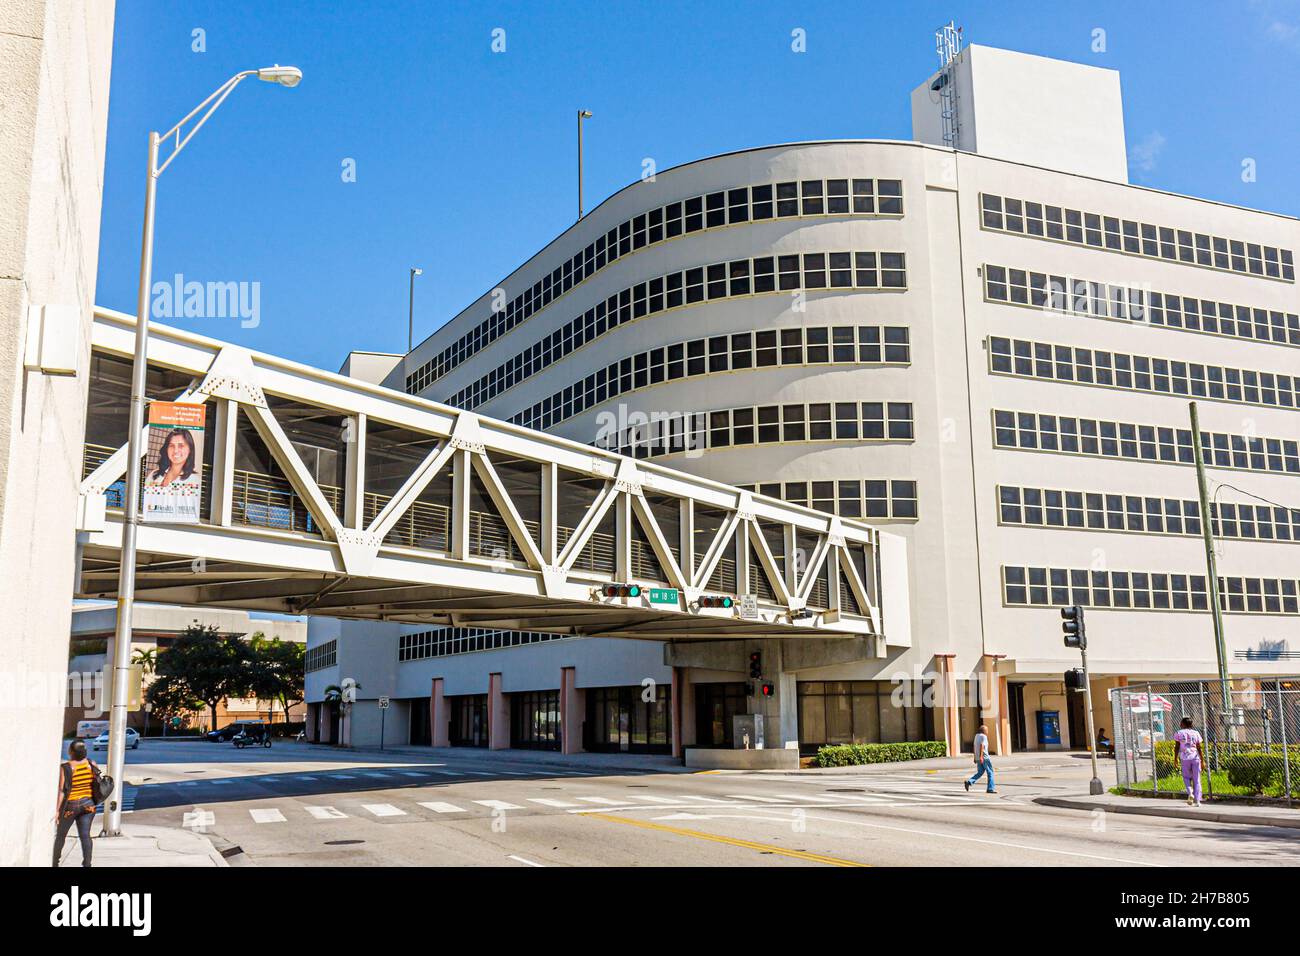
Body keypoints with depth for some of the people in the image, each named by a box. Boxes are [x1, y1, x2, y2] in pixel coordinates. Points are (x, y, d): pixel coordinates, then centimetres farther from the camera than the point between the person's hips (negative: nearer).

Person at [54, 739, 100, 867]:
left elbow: (61, 790, -17)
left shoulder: (65, 768, -15)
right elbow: (97, 784, 6)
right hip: (88, 804, 3)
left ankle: (55, 862, 30)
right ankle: (87, 864, -5)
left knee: (60, 834, 16)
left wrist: (57, 809, -15)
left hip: (70, 806, -3)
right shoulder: (91, 765, -2)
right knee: (85, 835, 2)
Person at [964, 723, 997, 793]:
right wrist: (981, 756, -28)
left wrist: (975, 757, 23)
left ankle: (969, 782, -5)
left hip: (978, 758, 8)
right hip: (984, 757, -8)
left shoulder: (977, 736, 14)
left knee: (980, 773, 13)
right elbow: (981, 746, -23)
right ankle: (990, 789, 3)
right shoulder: (984, 736, -11)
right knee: (990, 772, 3)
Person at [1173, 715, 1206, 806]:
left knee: (1186, 777, 16)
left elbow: (1177, 747, 0)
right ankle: (1197, 801, 5)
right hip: (1195, 757, 1)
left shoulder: (1178, 733, 2)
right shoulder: (1195, 733, 6)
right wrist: (1203, 760, 5)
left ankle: (1190, 793, -9)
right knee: (1196, 779, 7)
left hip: (1185, 758, -1)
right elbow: (1199, 748, 3)